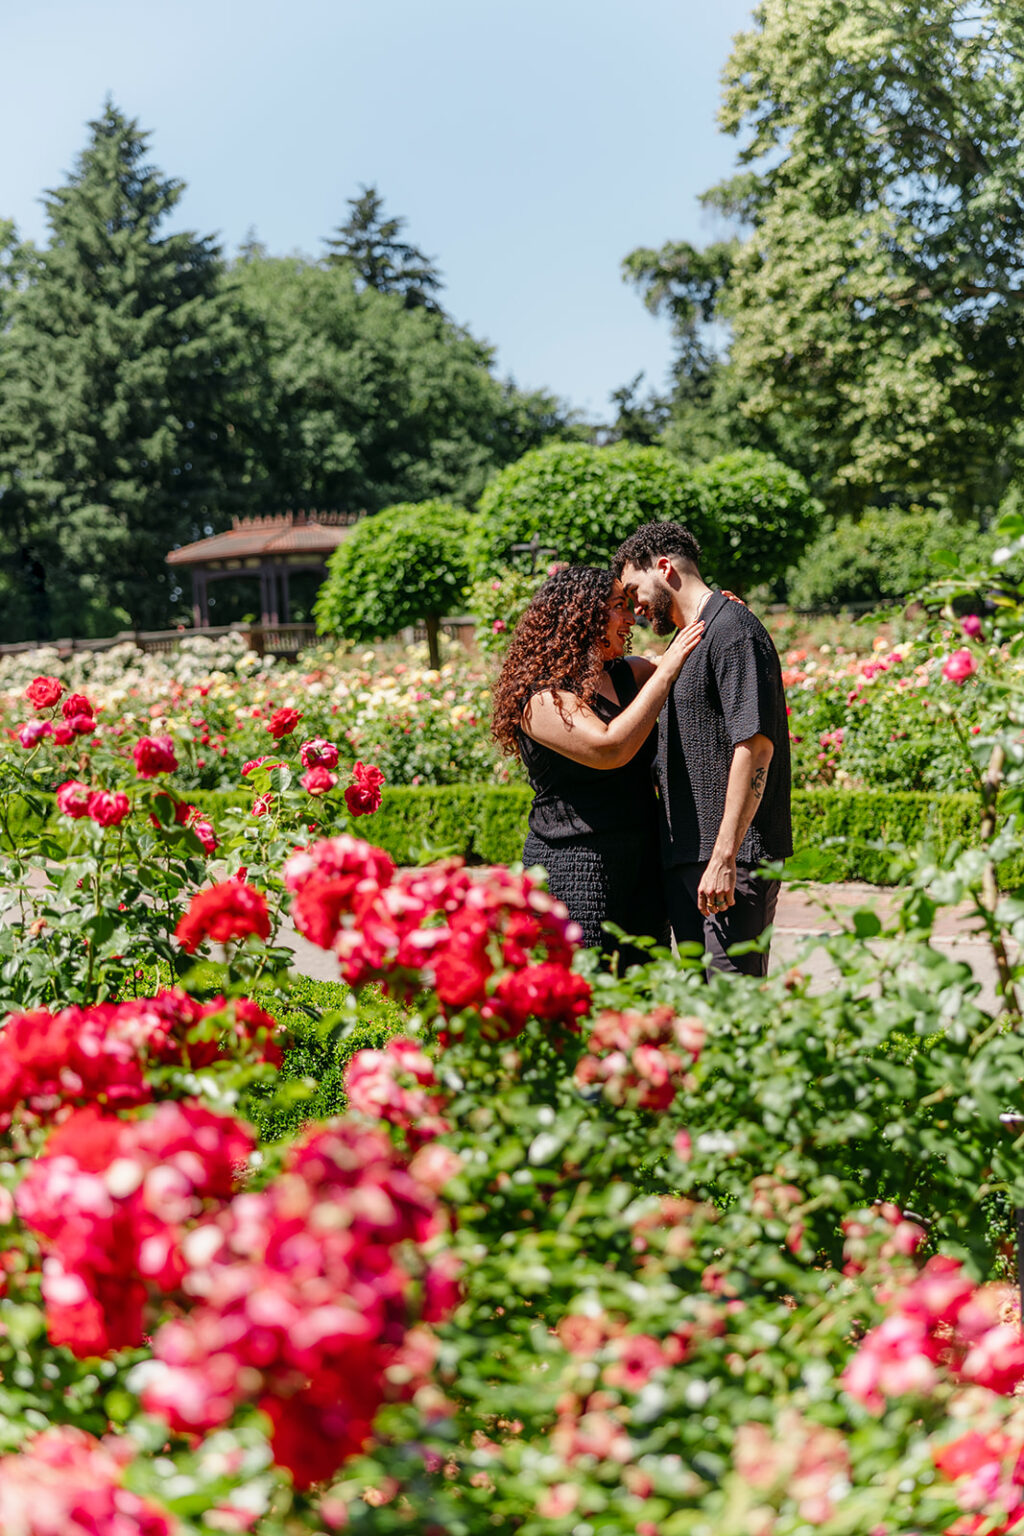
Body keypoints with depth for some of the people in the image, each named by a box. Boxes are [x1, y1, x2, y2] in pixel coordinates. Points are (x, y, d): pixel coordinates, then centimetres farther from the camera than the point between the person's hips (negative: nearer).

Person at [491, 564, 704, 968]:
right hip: (573, 869, -8)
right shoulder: (542, 696, -10)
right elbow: (609, 748, -24)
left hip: (641, 866, 8)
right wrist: (666, 671, -18)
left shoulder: (628, 674, 13)